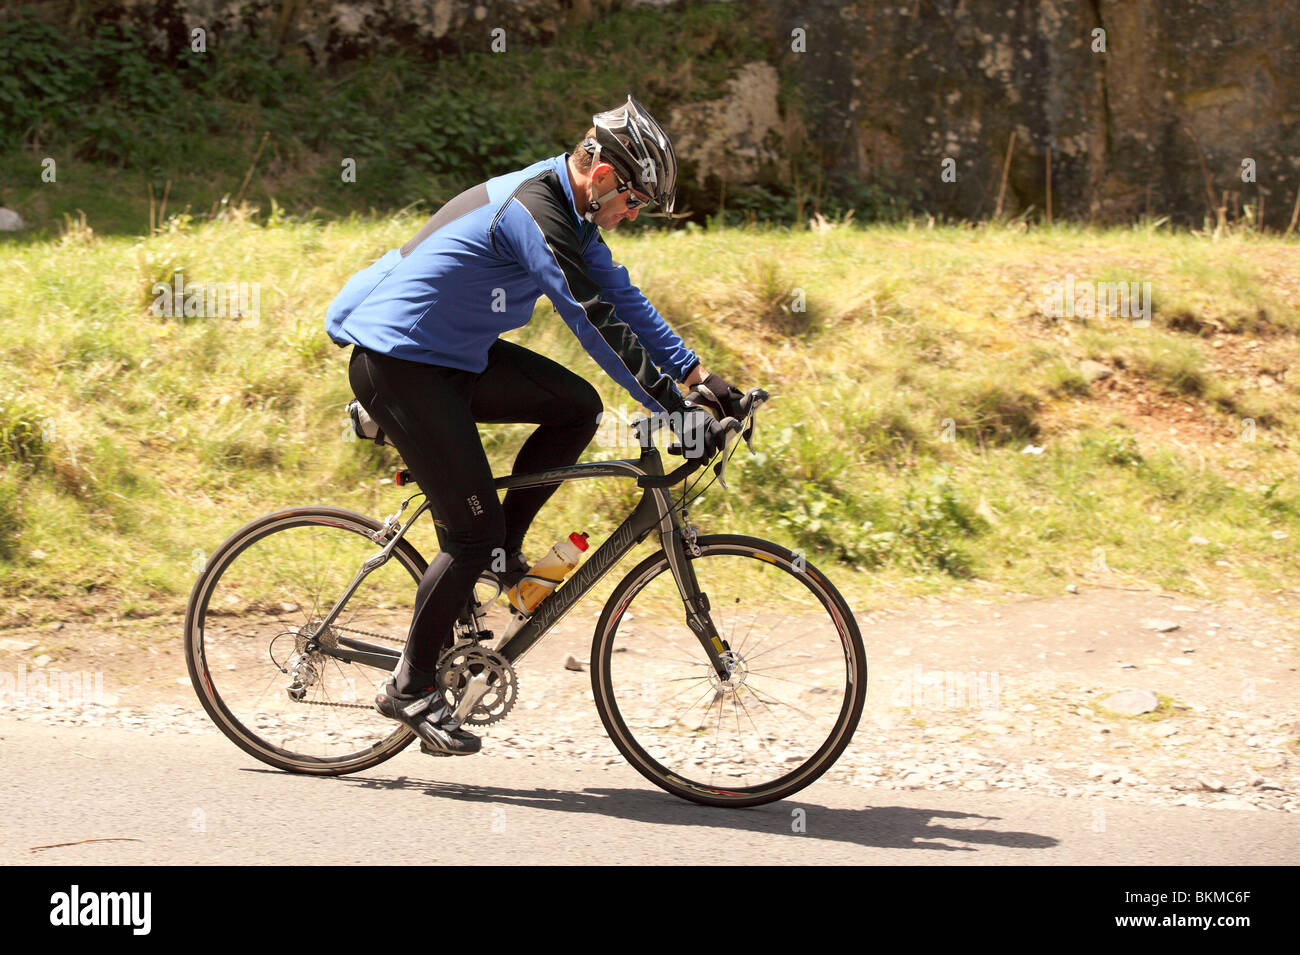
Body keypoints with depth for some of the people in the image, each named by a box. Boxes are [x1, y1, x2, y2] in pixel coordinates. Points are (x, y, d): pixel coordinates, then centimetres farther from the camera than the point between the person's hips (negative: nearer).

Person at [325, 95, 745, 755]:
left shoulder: (570, 210, 7)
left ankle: (502, 553, 10)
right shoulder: (533, 213, -24)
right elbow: (599, 325, -28)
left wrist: (700, 377, 5)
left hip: (452, 354, 10)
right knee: (473, 532, -9)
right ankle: (411, 686, 3)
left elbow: (622, 298, 11)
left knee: (576, 407, 0)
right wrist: (677, 411, -27)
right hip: (397, 365, -10)